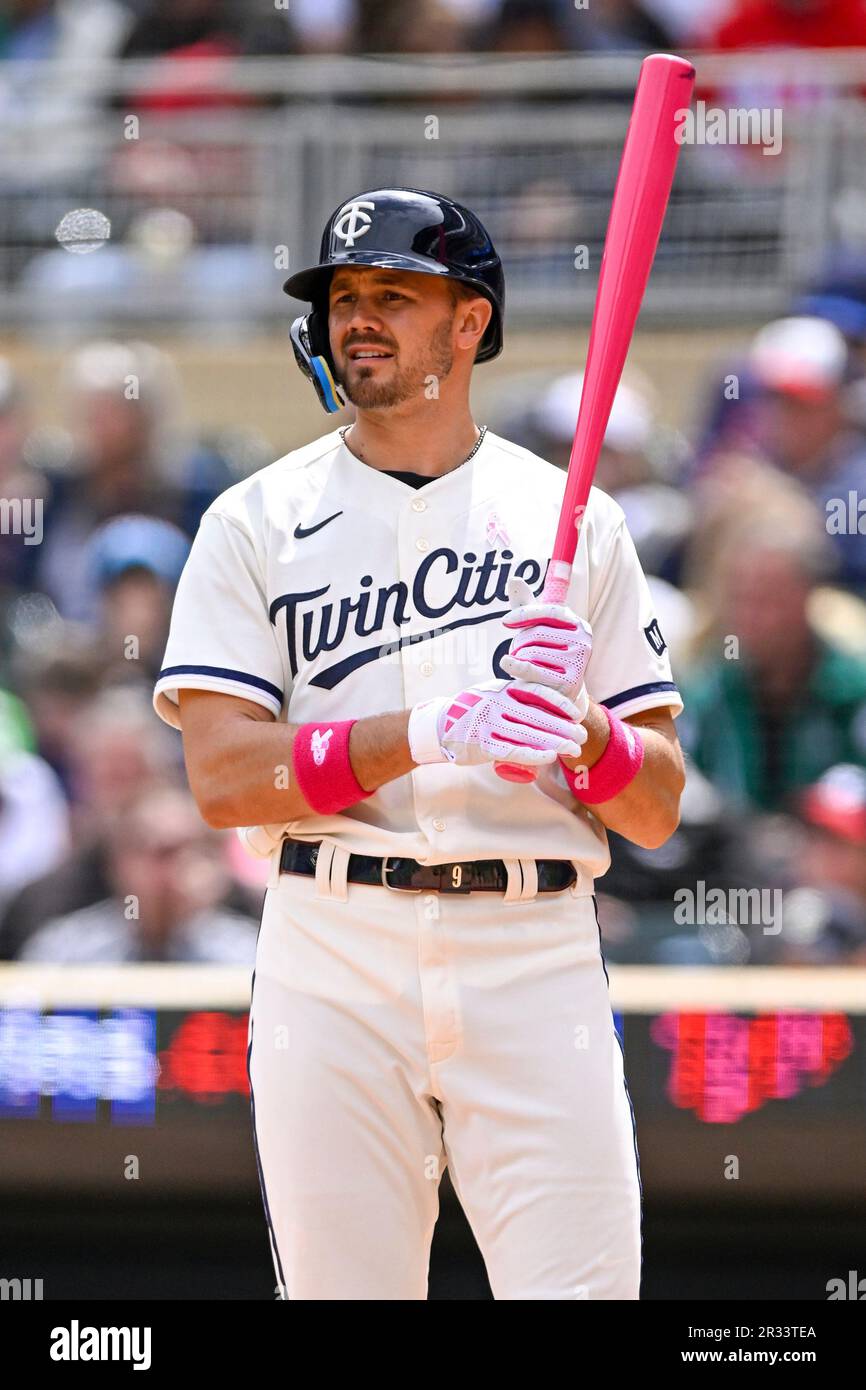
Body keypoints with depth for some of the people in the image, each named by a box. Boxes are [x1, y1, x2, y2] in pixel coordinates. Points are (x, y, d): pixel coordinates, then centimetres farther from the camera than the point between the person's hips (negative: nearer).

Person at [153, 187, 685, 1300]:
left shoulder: (574, 520, 11)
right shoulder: (257, 522, 8)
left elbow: (657, 813, 9)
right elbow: (222, 777, -6)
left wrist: (583, 730, -13)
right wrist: (427, 733, -18)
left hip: (537, 954, 0)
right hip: (333, 963, 0)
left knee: (581, 1289, -9)